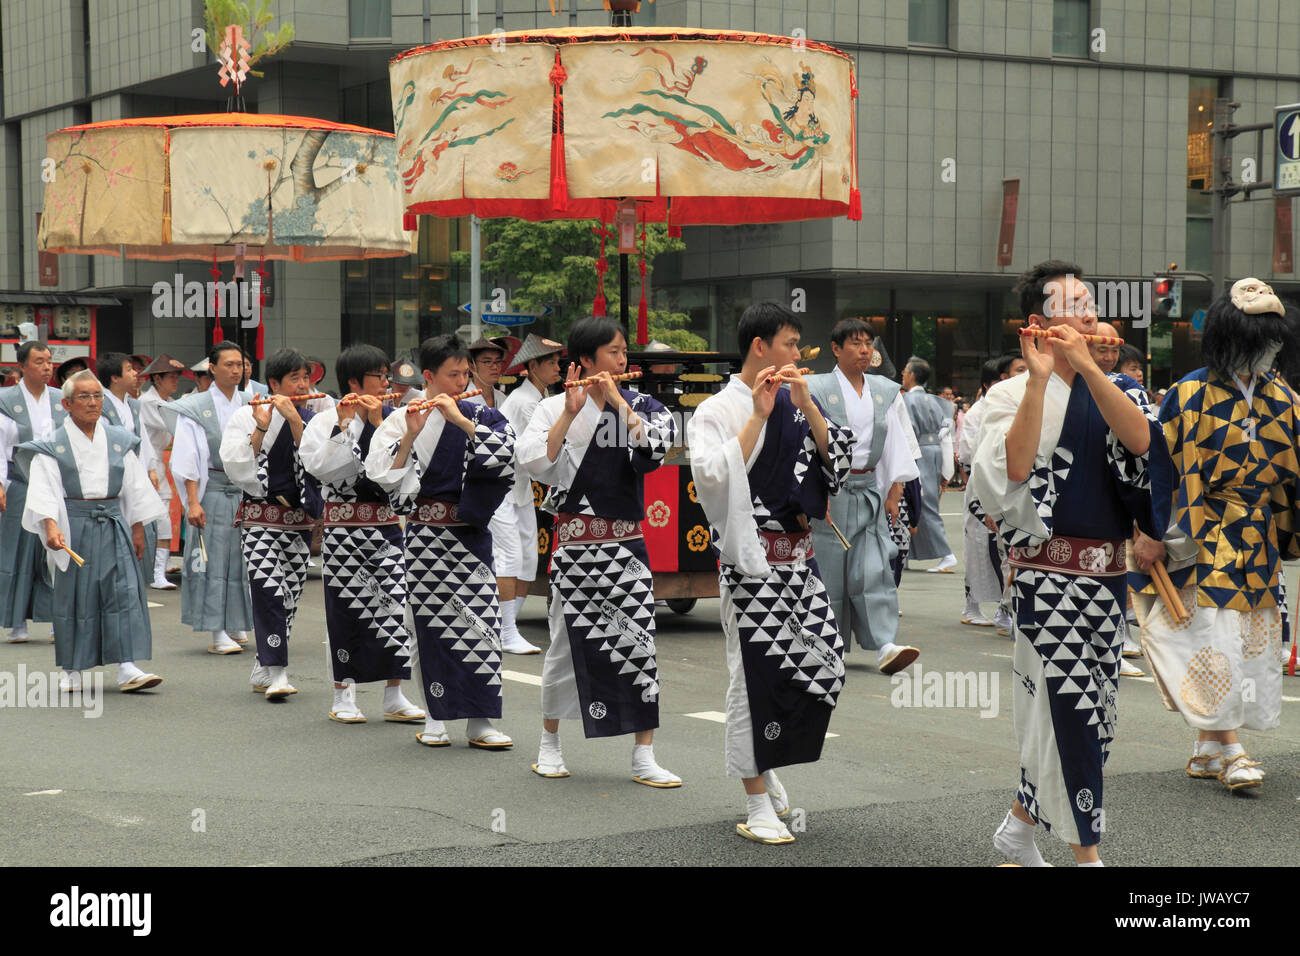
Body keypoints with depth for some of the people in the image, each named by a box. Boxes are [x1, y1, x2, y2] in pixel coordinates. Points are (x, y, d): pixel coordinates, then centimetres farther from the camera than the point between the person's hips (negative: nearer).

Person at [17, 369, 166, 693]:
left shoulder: (118, 441, 10)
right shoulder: (53, 445, 1)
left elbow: (135, 486, 15)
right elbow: (43, 489, -8)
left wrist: (138, 529, 11)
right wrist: (50, 525, -23)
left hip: (113, 524, 2)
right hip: (73, 527, -2)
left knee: (124, 590, -7)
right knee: (73, 595, 2)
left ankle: (127, 668, -8)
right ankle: (71, 669, 14)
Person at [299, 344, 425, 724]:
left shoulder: (392, 419, 8)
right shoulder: (325, 422, 0)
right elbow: (322, 469, -15)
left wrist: (377, 422, -12)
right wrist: (344, 426, -16)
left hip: (387, 525, 3)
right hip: (344, 528, -3)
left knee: (396, 602, -2)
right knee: (347, 607, 3)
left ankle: (394, 697, 6)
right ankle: (343, 695, 14)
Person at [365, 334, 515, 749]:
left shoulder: (478, 415, 6)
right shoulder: (403, 420, 0)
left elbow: (505, 453, -12)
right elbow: (387, 479, -9)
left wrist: (461, 420, -18)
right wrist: (410, 436, -20)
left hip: (471, 534, 1)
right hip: (426, 533, -1)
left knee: (480, 619, -5)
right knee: (432, 622, 2)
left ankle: (480, 721, -1)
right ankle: (436, 718, 14)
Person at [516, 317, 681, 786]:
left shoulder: (640, 405, 5)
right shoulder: (555, 408, -2)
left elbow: (656, 449, -14)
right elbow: (534, 462, -17)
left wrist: (618, 403, -17)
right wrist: (571, 412, -20)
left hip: (626, 543, 2)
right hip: (575, 541, -2)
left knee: (639, 641, -4)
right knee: (568, 642, 6)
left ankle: (644, 758, 1)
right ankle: (549, 744, 25)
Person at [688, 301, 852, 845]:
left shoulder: (798, 403, 11)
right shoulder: (719, 409, -5)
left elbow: (839, 459, 3)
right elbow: (712, 475, -21)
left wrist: (806, 407, -9)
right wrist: (758, 416, -20)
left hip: (798, 555, 6)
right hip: (749, 559, -6)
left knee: (824, 666, 5)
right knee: (756, 673, -3)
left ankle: (765, 762, 28)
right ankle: (758, 805, 5)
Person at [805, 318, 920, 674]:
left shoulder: (886, 392, 11)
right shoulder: (817, 389, -3)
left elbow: (896, 443, 13)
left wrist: (895, 490, 6)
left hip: (869, 488, 3)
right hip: (829, 490, -3)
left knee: (872, 567, -6)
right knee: (829, 566, 1)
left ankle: (884, 646, -13)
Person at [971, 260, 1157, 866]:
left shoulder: (1118, 389, 9)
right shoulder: (1015, 394, -5)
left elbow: (1140, 438, -14)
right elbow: (1015, 468, -23)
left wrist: (1086, 365, -22)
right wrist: (1041, 377, -24)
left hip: (1108, 575, 6)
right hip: (1049, 577, -6)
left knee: (1092, 714, 12)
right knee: (1072, 709, -9)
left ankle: (1019, 828, 29)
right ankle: (1087, 854, 2)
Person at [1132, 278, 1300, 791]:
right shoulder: (1191, 395, -8)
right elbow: (1163, 466, -7)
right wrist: (1152, 533, -10)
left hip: (1257, 544, 6)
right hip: (1202, 539, -5)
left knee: (1249, 641, 6)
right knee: (1213, 639, -12)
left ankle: (1206, 747, 15)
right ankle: (1229, 750, -7)